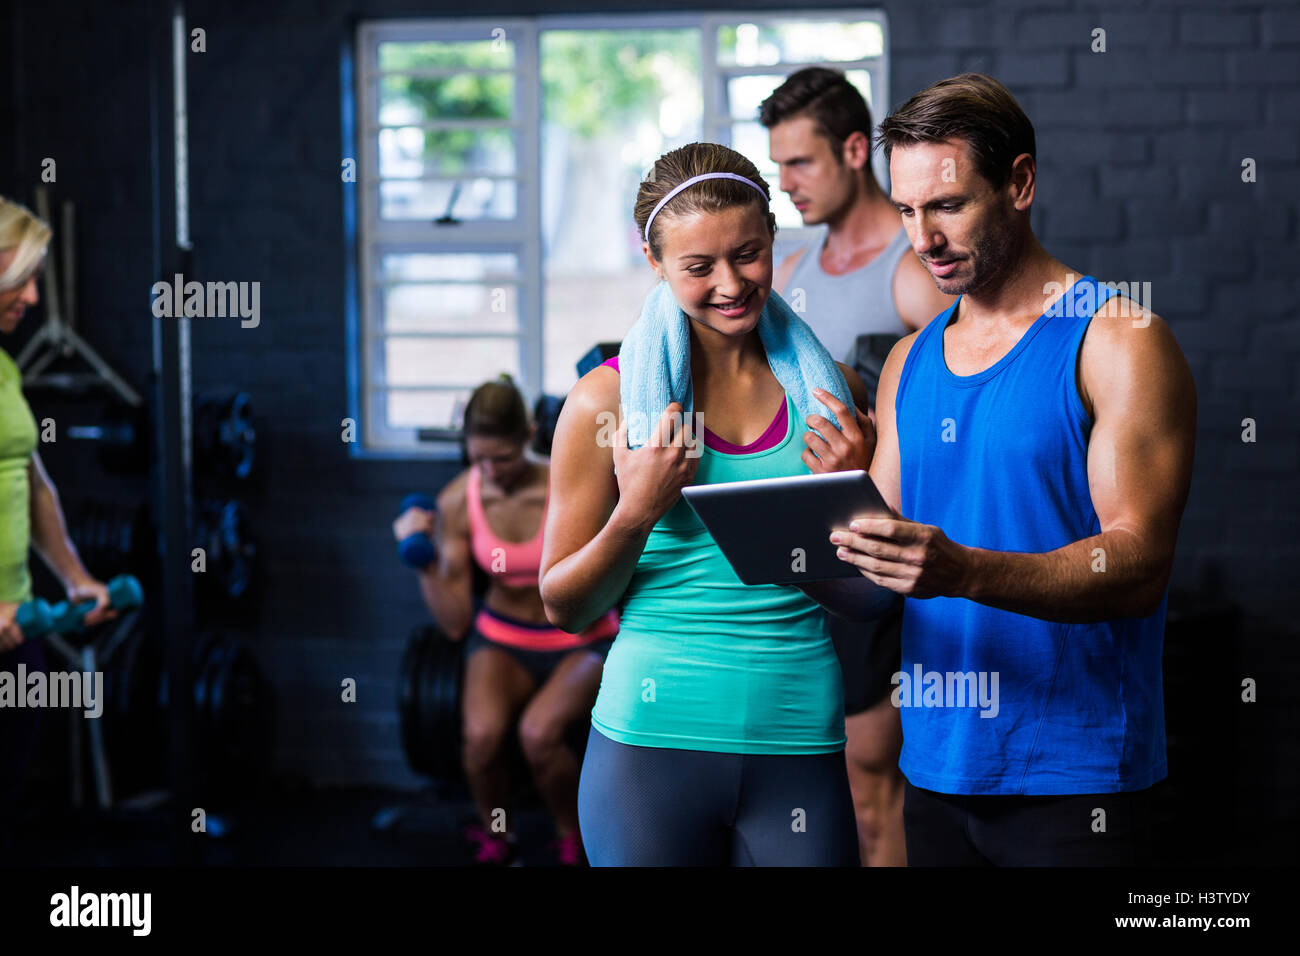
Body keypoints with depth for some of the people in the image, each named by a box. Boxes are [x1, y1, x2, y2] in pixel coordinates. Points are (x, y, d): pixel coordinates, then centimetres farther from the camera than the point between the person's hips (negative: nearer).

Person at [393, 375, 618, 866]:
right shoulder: (457, 502, -9)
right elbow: (455, 623, -6)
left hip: (581, 642, -2)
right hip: (503, 638, 2)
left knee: (537, 732, -32)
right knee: (481, 733, -30)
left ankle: (572, 838, -1)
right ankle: (494, 836, 1)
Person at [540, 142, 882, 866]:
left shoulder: (829, 391, 6)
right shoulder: (607, 399, -2)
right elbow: (566, 608, 4)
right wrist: (637, 513, -13)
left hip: (801, 749, 2)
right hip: (653, 742, -2)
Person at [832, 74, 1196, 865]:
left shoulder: (1119, 340, -6)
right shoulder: (909, 363, 13)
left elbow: (1138, 567, -16)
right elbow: (883, 574, 13)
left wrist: (963, 571, -30)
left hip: (1072, 776, -5)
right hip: (935, 767, 6)